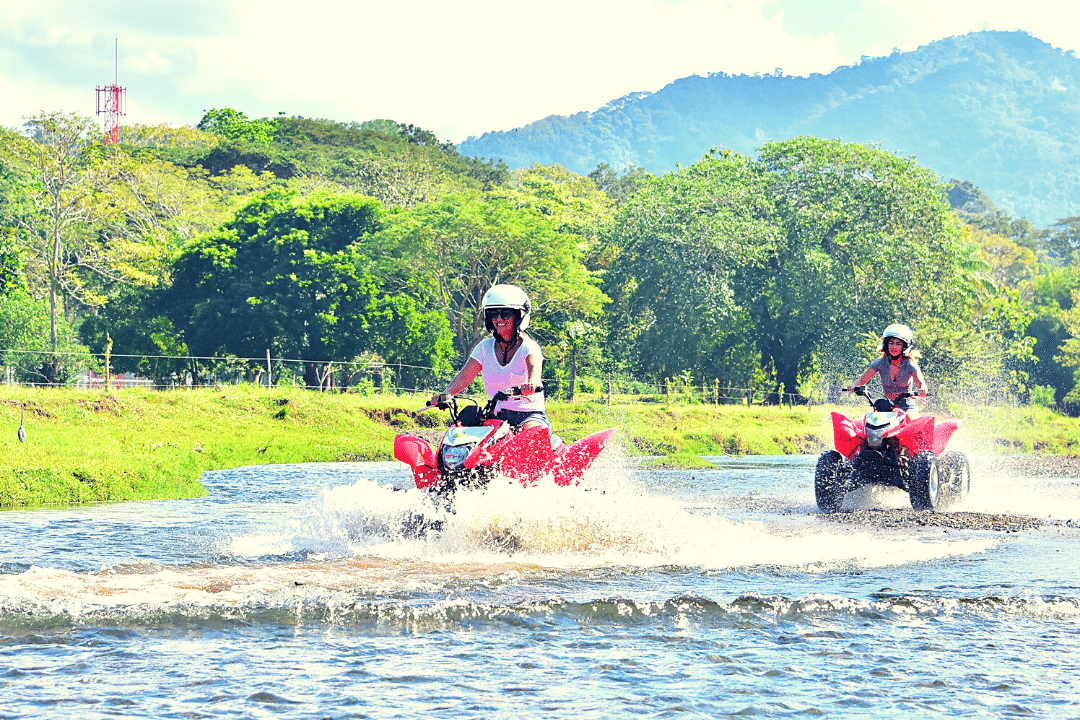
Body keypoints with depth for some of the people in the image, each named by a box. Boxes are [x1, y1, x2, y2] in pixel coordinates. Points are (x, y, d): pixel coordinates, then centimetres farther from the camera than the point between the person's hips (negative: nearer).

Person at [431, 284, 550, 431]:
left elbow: (534, 367, -25)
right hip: (499, 416, 4)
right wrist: (445, 394, -20)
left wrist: (530, 384, -50)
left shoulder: (529, 346, -3)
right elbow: (464, 376, 1)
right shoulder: (485, 347, 10)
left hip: (532, 415, -4)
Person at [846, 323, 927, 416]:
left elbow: (921, 384, -18)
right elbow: (861, 380, -5)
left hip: (906, 406, -2)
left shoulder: (909, 364, -6)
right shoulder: (881, 363, -1)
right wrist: (853, 387, -29)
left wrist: (921, 391, -43)